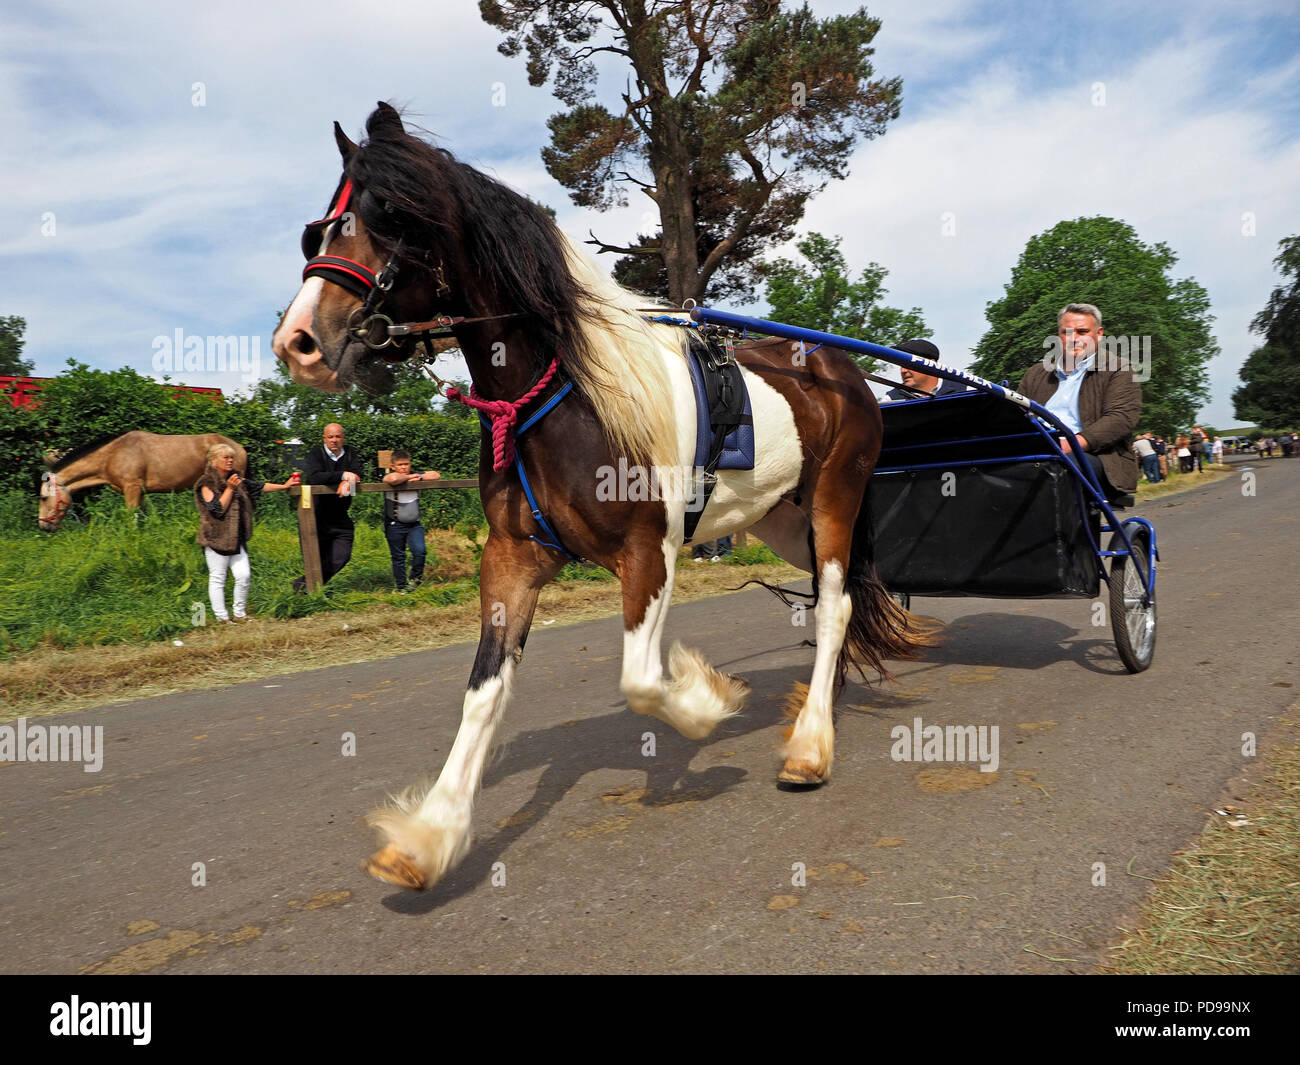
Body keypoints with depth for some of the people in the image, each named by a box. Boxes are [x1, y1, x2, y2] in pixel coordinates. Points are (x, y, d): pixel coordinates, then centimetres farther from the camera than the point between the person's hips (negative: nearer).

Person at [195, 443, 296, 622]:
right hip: (216, 538, -6)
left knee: (244, 575, -1)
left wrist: (284, 486, 10)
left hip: (236, 538, 6)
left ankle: (240, 614, 13)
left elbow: (258, 486, 14)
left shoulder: (236, 479, 13)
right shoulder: (206, 484, -6)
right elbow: (217, 509, -14)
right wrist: (230, 489, -14)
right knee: (217, 578, 0)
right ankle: (222, 618, 7)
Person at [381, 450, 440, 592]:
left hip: (414, 525, 3)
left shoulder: (415, 476, 5)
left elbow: (436, 475, 1)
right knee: (398, 558, 7)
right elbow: (393, 479, -34)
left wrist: (418, 478, -11)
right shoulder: (388, 477, -8)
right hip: (395, 526, -3)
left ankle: (415, 578, 10)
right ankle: (401, 587, 20)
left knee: (420, 551, -13)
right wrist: (409, 477, -16)